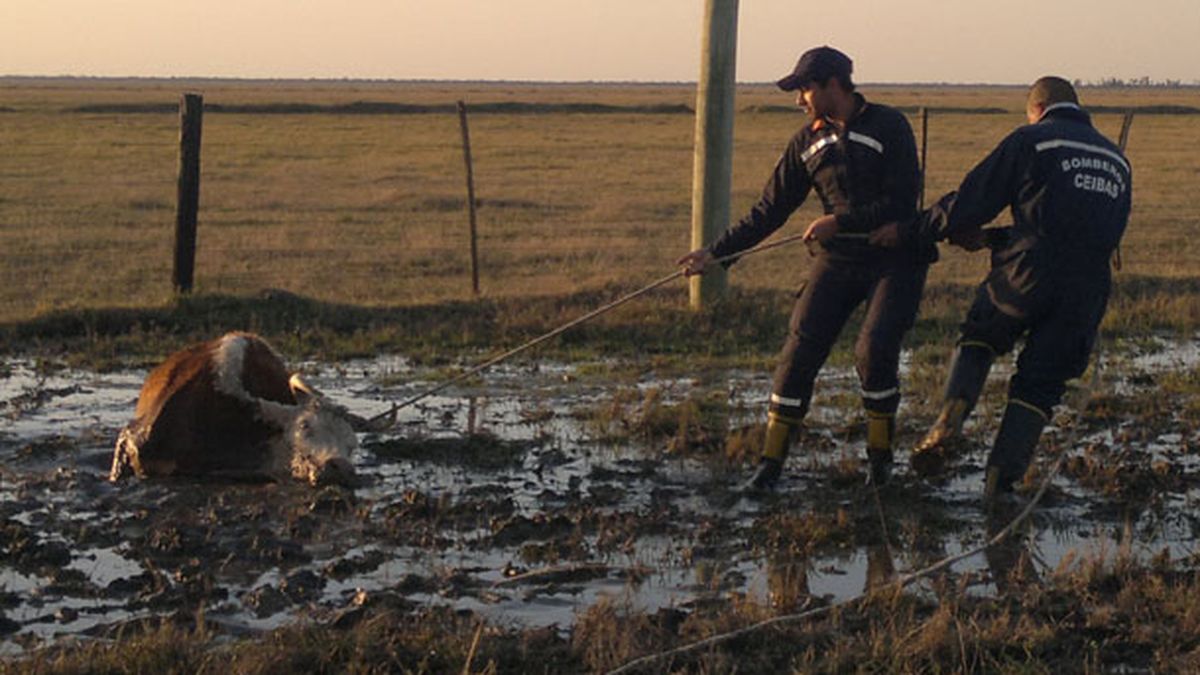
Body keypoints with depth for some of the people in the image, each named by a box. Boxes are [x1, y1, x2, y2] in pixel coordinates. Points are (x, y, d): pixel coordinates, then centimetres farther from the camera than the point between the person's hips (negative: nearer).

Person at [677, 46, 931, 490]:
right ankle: (772, 460, 1)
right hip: (838, 260, 4)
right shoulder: (809, 141, 8)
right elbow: (770, 210, 10)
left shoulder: (888, 126, -7)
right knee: (800, 350, -7)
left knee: (874, 351, -18)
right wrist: (716, 252, 4)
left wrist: (839, 222, -18)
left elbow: (902, 202, -14)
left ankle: (880, 455, 4)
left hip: (894, 259, -4)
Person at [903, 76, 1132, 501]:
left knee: (979, 338, 21)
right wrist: (992, 239, 24)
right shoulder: (1116, 160, 23)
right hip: (1087, 291, 4)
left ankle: (950, 417, -2)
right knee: (1039, 386, 10)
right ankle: (1000, 485, 5)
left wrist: (914, 231, 14)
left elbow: (971, 202, -1)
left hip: (1028, 275, -4)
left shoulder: (1029, 141, 4)